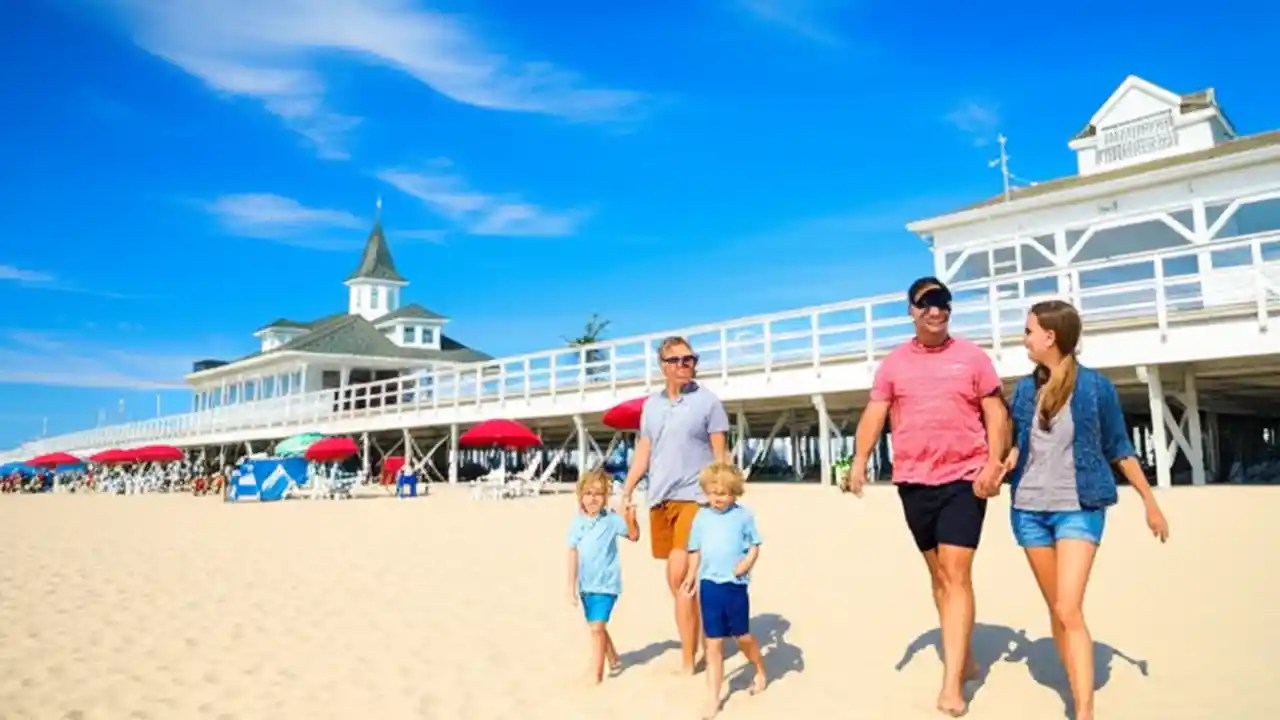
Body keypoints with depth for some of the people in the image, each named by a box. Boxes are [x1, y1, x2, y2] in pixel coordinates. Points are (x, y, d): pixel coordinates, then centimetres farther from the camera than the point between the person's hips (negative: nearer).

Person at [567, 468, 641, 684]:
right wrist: (571, 586, 0)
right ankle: (613, 660, 41)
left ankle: (596, 672, -1)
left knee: (597, 627, -12)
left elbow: (634, 537, -4)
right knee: (597, 627, 18)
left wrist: (631, 520, -23)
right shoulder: (577, 522, -4)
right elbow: (573, 555, -1)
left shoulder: (611, 520, -11)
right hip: (586, 585, 4)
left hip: (606, 583, -4)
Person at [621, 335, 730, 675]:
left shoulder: (707, 401, -2)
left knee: (680, 575, -13)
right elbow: (643, 452, 14)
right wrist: (626, 493, 8)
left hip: (694, 497, -6)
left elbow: (720, 454, -2)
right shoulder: (651, 404, 12)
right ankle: (696, 643, 27)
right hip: (659, 498, 6)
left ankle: (688, 663, -5)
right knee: (677, 579, 12)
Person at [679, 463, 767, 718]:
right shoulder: (701, 517, 4)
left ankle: (760, 672, 44)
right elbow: (696, 550, 10)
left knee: (742, 636, 14)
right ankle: (713, 698, 15)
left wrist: (747, 562, -17)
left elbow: (755, 545, 0)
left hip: (735, 585, -2)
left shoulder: (744, 515, -4)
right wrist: (691, 576, 3)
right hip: (709, 585, 2)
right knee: (713, 643, 7)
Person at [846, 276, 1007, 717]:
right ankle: (963, 657, 33)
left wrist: (994, 463, -11)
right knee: (938, 573, 15)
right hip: (913, 481, 3)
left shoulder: (972, 357, 2)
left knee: (957, 574, -9)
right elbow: (875, 413, 3)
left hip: (964, 478, -3)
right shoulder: (894, 363, 6)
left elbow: (995, 413, 1)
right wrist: (860, 460, -10)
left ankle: (952, 684, -7)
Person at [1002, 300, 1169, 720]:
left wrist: (1150, 502, 7)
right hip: (1029, 509, 5)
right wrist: (1003, 465, -5)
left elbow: (1118, 449, 2)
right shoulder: (1026, 388, 4)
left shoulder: (1095, 386, -7)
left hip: (1079, 508, -4)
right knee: (1056, 609, 11)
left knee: (1069, 610, -14)